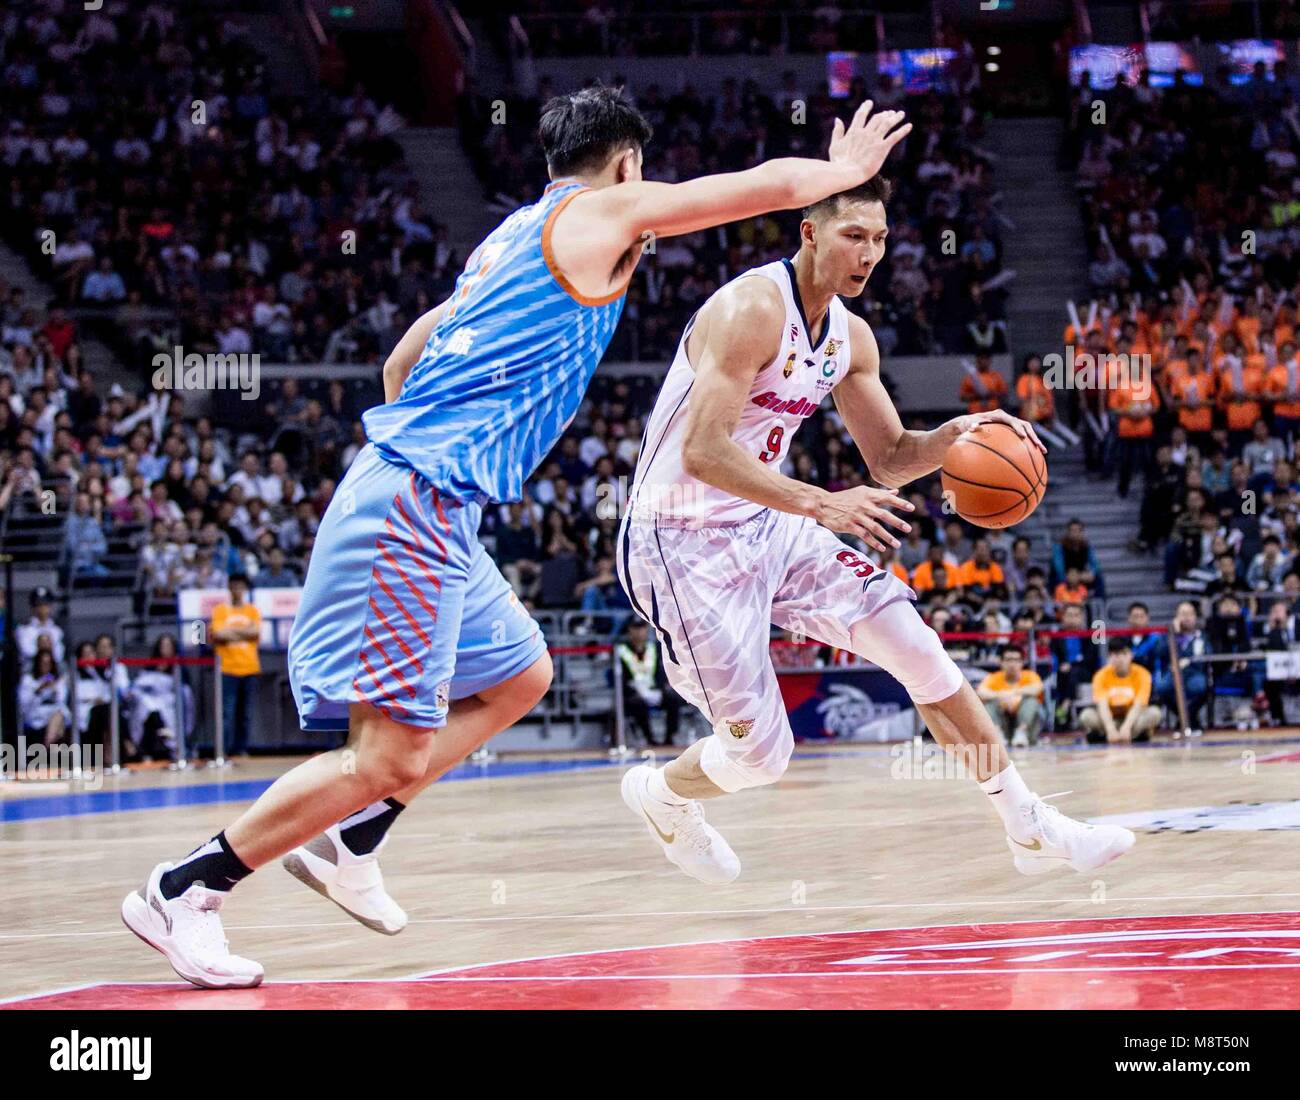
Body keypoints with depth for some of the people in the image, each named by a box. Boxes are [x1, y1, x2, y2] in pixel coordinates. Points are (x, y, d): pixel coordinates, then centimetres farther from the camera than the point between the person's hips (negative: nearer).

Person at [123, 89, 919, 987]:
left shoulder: (514, 237, 23)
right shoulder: (603, 213, -1)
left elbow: (403, 360, 29)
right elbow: (772, 184, 3)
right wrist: (850, 168, 20)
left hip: (434, 511, 10)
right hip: (417, 507, -10)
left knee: (519, 678, 23)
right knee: (391, 758, -11)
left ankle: (348, 845, 20)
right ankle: (182, 891, -7)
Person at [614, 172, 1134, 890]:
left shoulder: (850, 337, 5)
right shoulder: (752, 310, -22)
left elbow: (890, 459, 14)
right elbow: (701, 453, -30)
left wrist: (954, 436, -8)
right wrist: (822, 505, -37)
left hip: (766, 525, 8)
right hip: (682, 542, -8)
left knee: (913, 641, -4)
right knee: (761, 754, -6)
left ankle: (1030, 829, 4)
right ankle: (658, 795, 29)